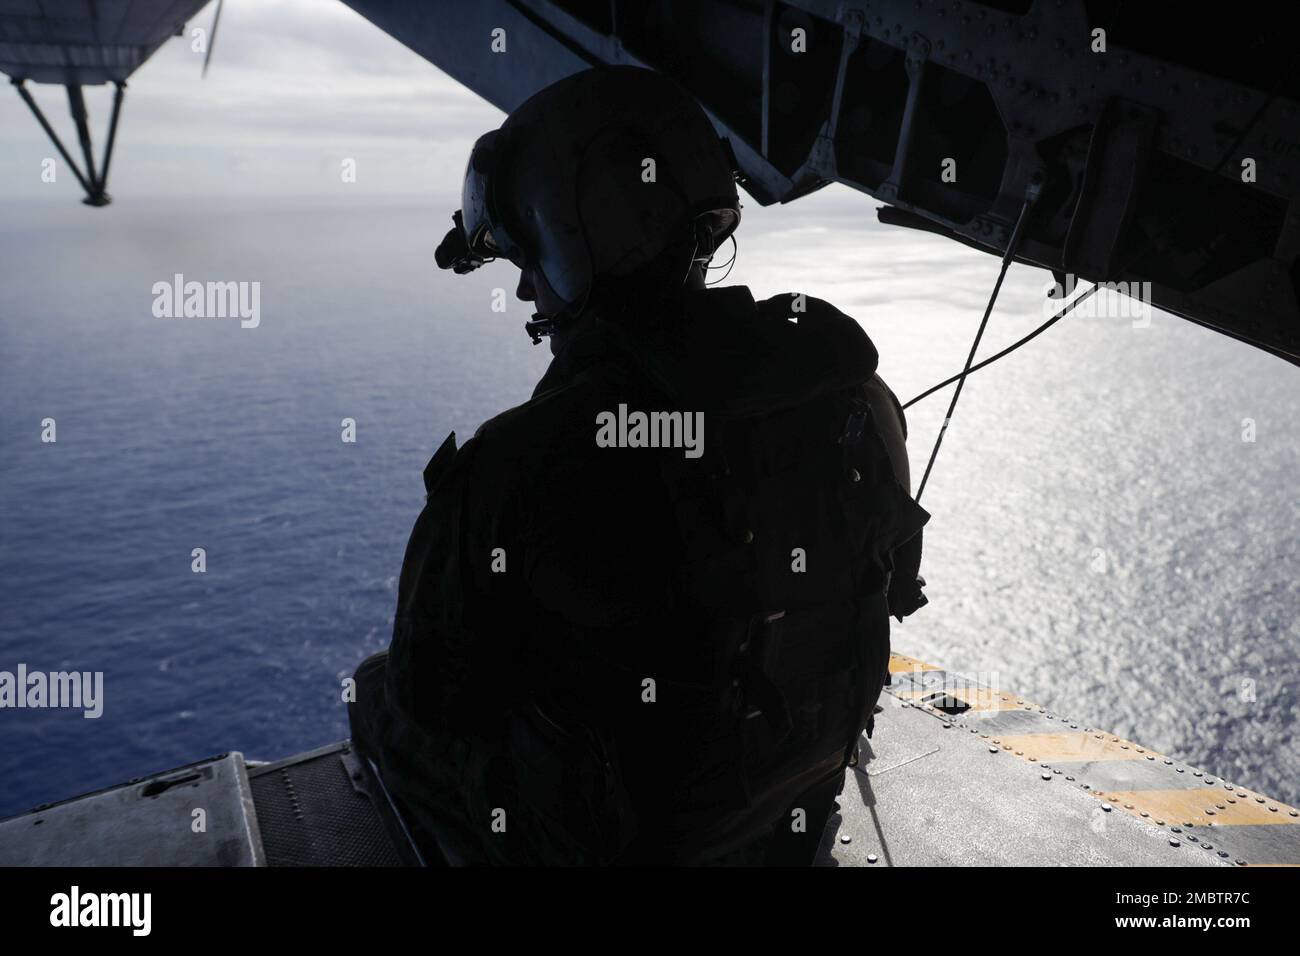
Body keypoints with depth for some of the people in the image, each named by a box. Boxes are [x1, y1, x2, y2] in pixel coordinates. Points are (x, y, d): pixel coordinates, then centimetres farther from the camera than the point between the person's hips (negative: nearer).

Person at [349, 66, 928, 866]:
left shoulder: (514, 473, -34)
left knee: (381, 693, 21)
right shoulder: (858, 400, -16)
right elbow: (883, 586, 1)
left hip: (601, 838, -5)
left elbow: (438, 699, -18)